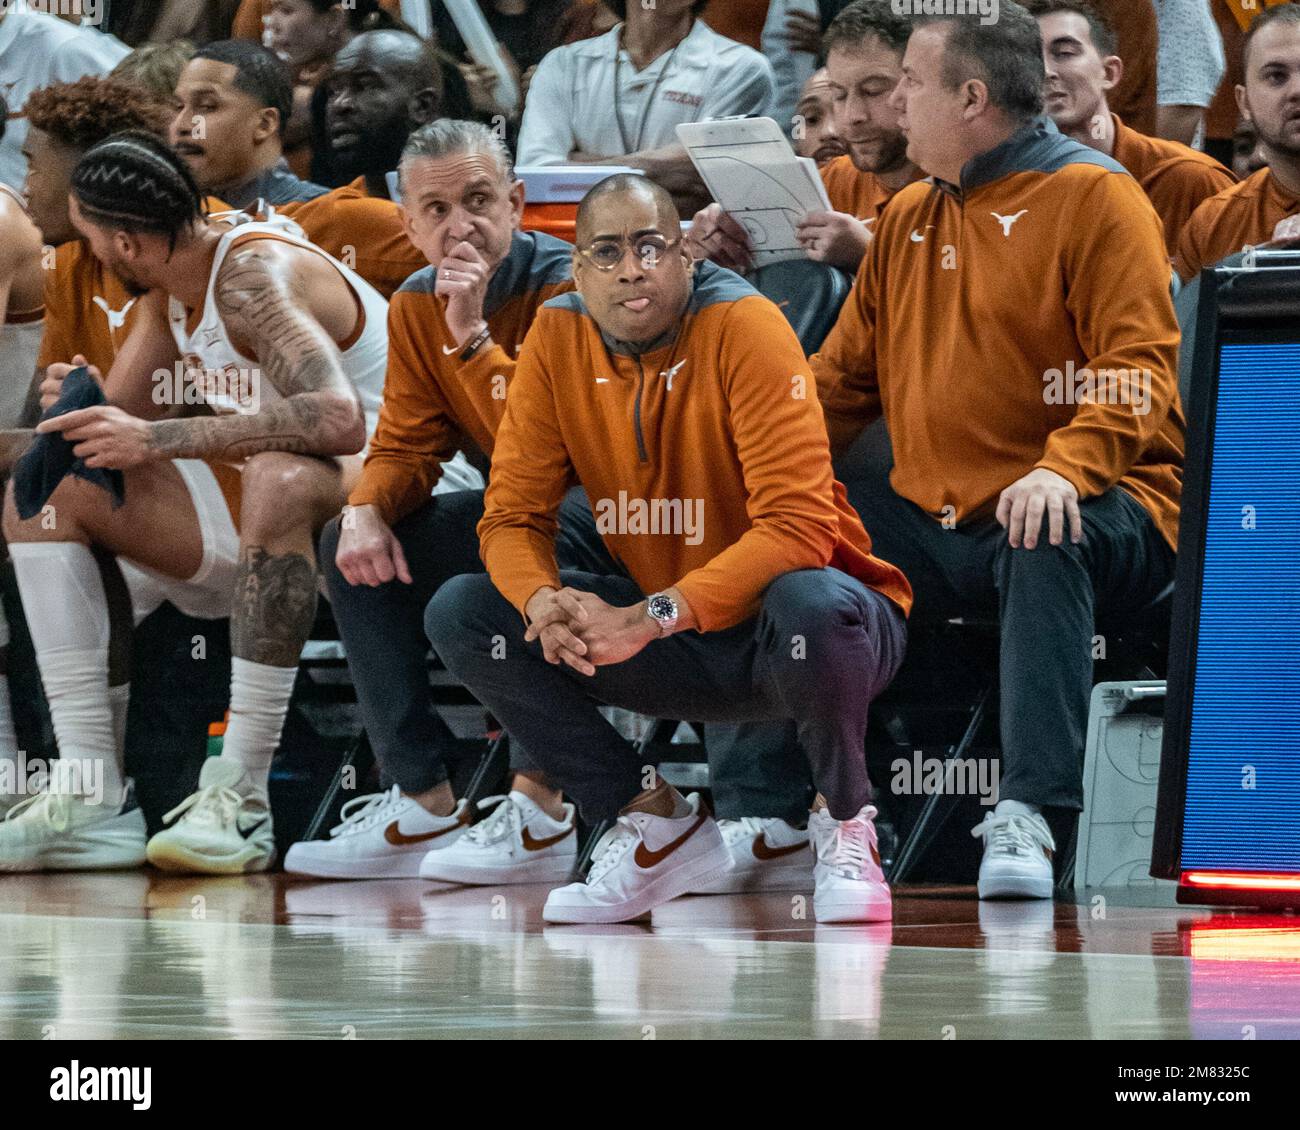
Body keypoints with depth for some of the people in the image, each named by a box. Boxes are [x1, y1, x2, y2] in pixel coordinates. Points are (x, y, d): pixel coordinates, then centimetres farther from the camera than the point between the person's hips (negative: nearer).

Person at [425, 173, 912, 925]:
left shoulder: (744, 327, -19)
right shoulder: (557, 341, -4)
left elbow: (798, 527, -27)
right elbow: (513, 515, -2)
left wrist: (651, 617, -35)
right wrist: (543, 600, -26)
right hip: (680, 653, 5)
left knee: (811, 606, -40)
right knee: (462, 614, -9)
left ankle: (846, 826, -10)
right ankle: (660, 827, 0)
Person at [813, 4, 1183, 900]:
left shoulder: (1095, 197, -4)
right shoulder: (909, 217, 19)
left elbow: (1138, 366, -14)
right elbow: (843, 379, 22)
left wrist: (1066, 467, -32)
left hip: (1079, 512, -7)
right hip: (930, 526, 7)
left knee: (1044, 540, -40)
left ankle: (1028, 816, -46)